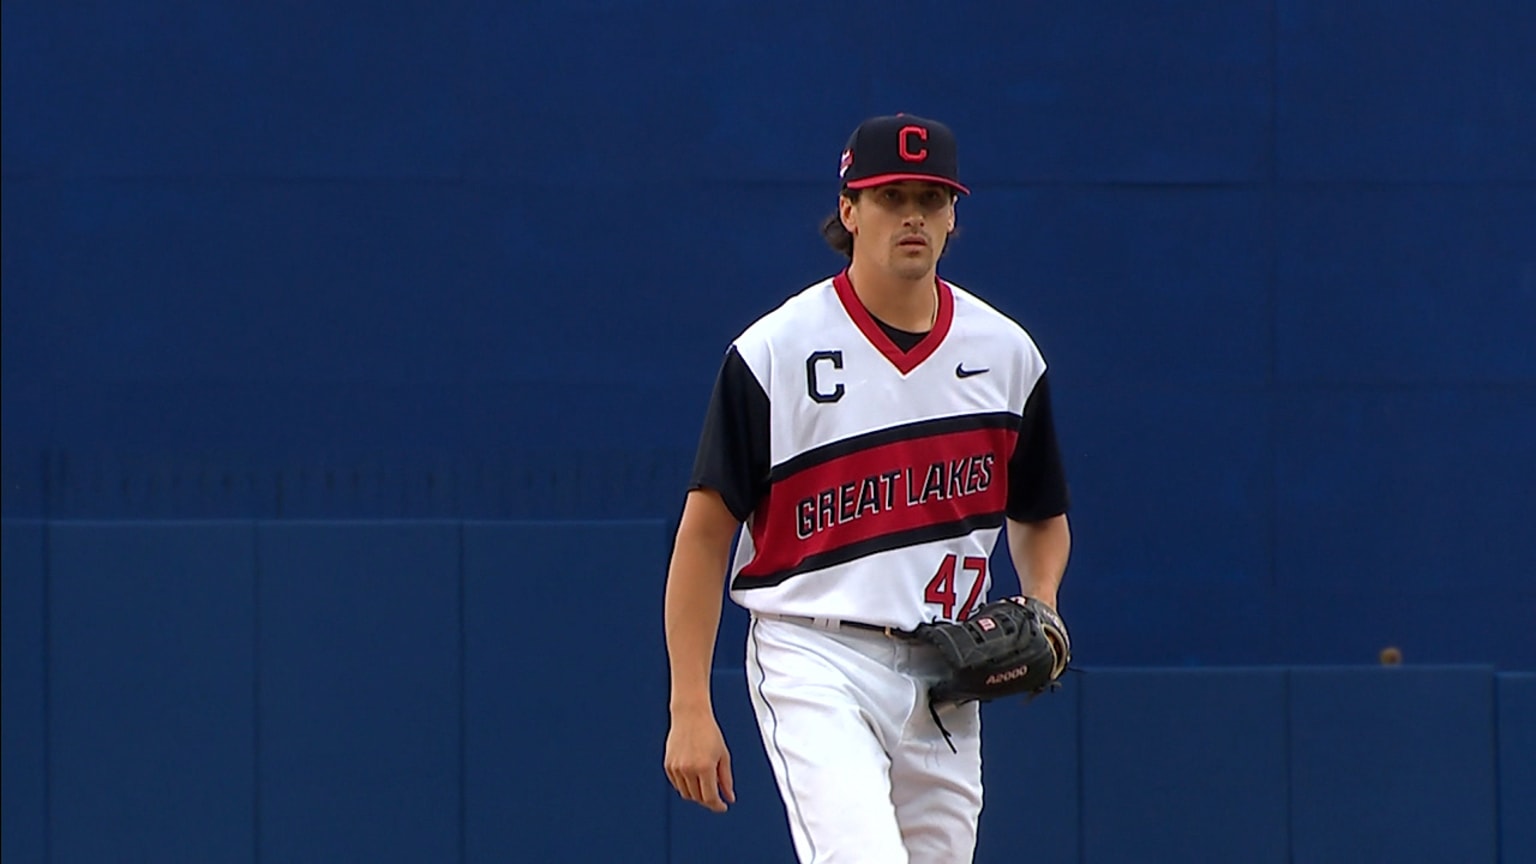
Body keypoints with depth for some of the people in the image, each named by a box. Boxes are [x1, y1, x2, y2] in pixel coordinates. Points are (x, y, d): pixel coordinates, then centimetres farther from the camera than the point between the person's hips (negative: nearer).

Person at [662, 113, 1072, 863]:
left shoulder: (1006, 354, 7)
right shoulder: (775, 351, -6)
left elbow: (1040, 518, 20)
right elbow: (706, 531, -5)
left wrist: (1039, 613, -2)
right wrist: (689, 709, -10)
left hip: (946, 677, 5)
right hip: (816, 664, -5)